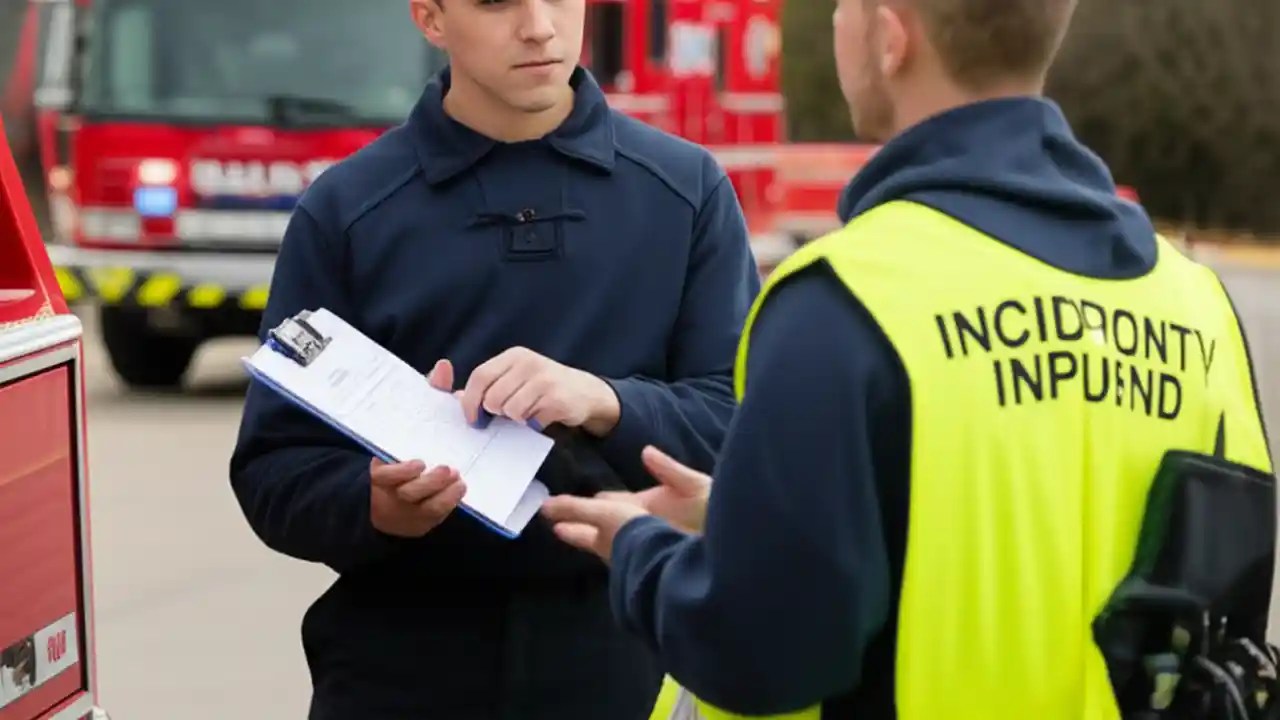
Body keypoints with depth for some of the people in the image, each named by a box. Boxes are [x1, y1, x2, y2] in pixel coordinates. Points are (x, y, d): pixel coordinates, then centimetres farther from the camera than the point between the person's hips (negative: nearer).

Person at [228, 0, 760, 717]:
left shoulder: (686, 189, 1)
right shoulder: (347, 208, -1)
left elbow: (754, 423, -5)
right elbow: (274, 471, -2)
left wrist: (607, 405, -22)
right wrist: (376, 507, -22)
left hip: (622, 654, 1)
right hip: (402, 662, 0)